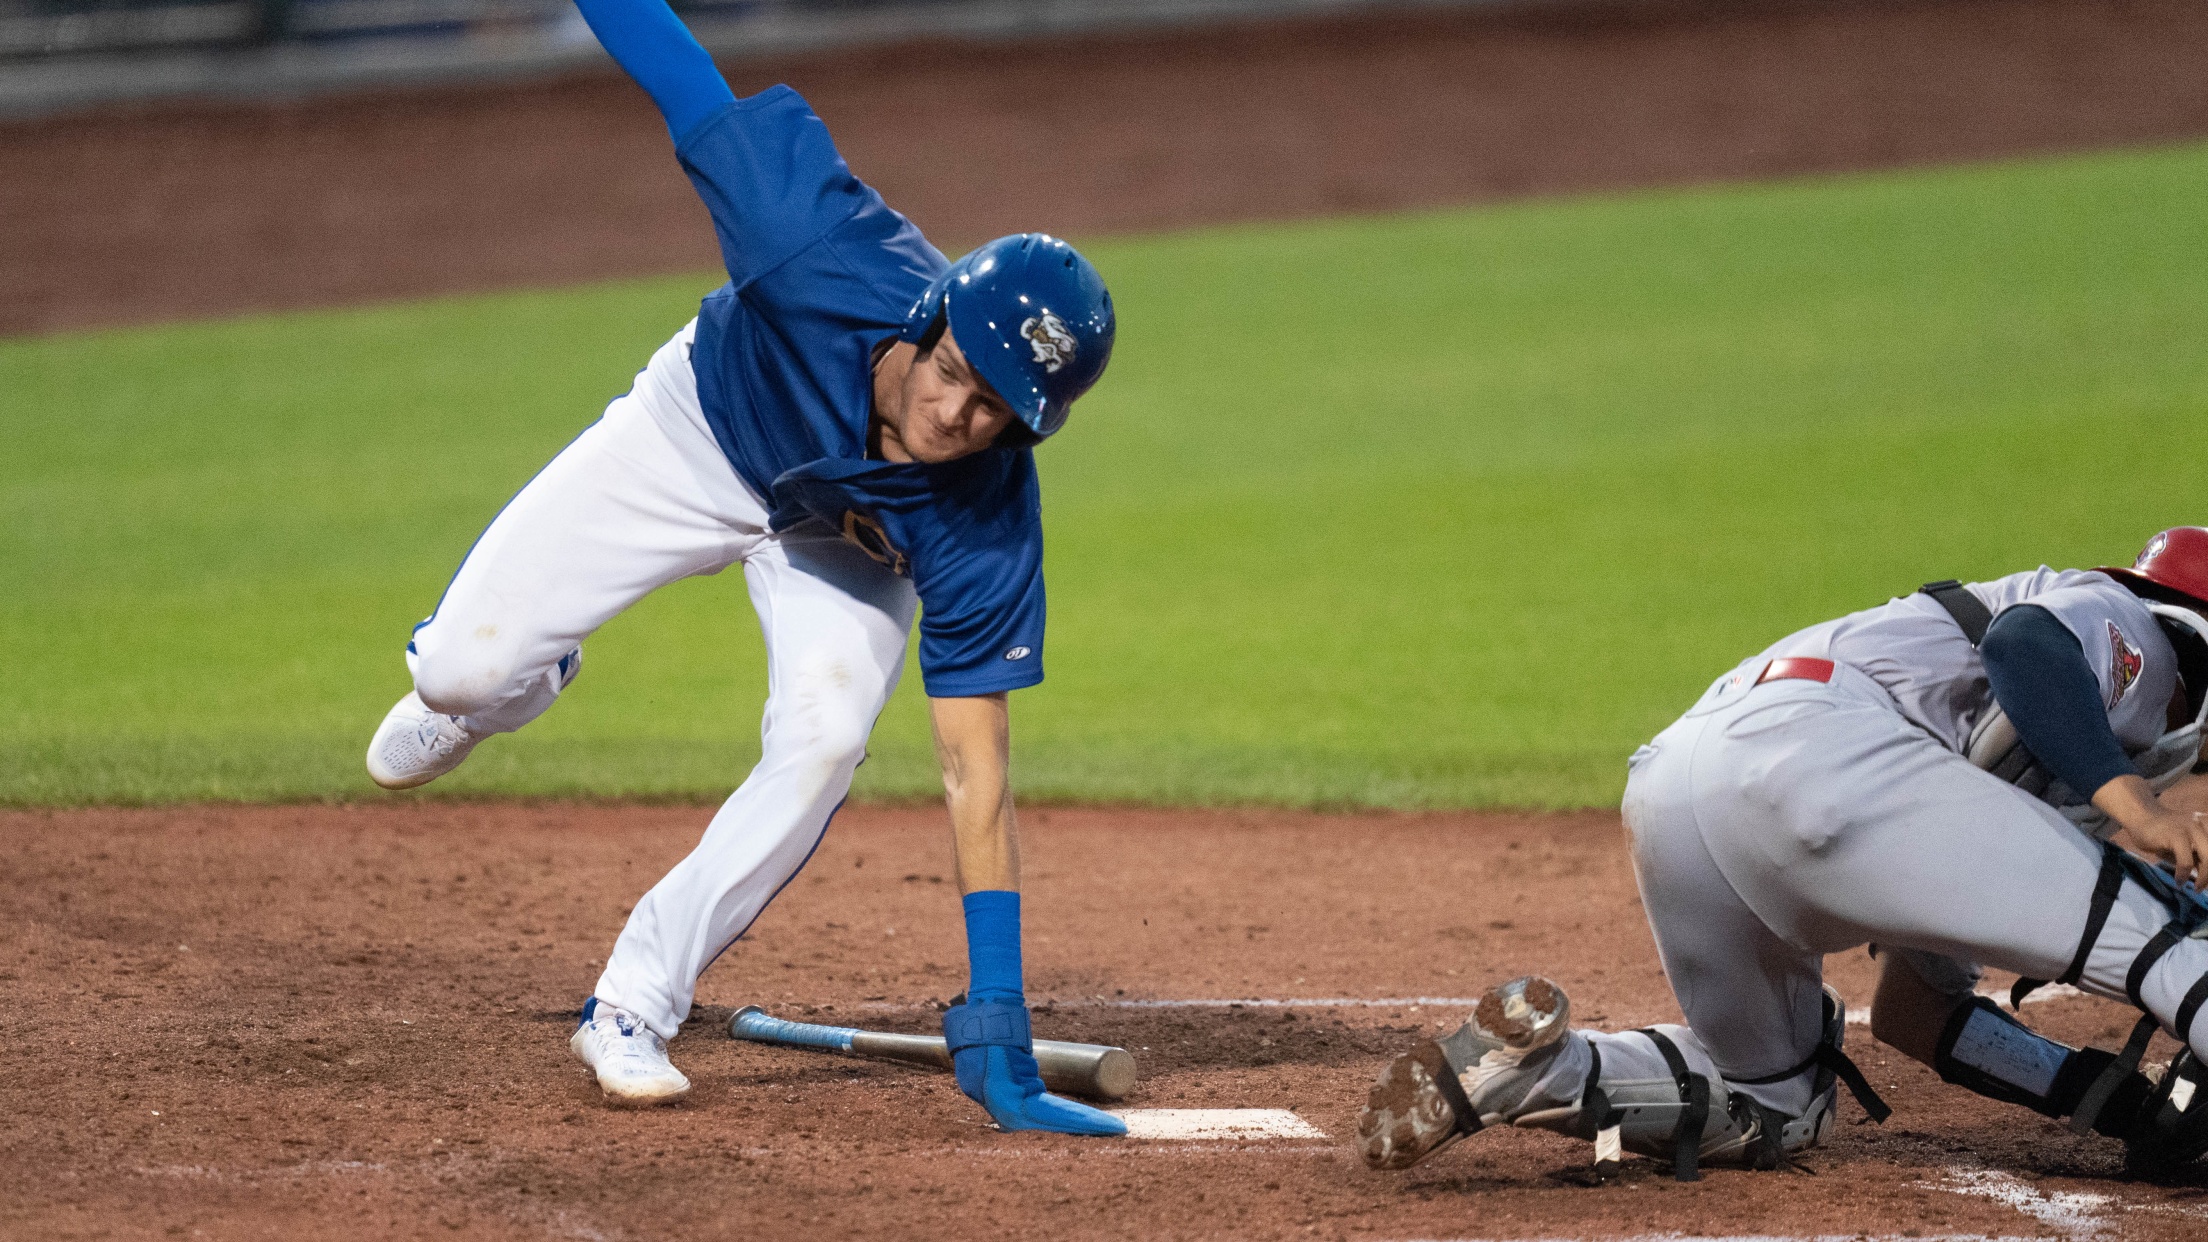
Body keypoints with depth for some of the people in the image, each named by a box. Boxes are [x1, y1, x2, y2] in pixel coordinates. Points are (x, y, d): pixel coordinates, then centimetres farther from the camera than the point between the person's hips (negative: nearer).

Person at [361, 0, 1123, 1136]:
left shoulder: (986, 527, -38)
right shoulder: (832, 252, -42)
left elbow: (974, 773, -36)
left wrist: (996, 1030, -39)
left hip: (847, 543, -1)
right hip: (696, 432, 1)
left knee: (823, 740, -27)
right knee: (466, 664, -8)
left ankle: (633, 1012, -9)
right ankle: (508, 683, 34)